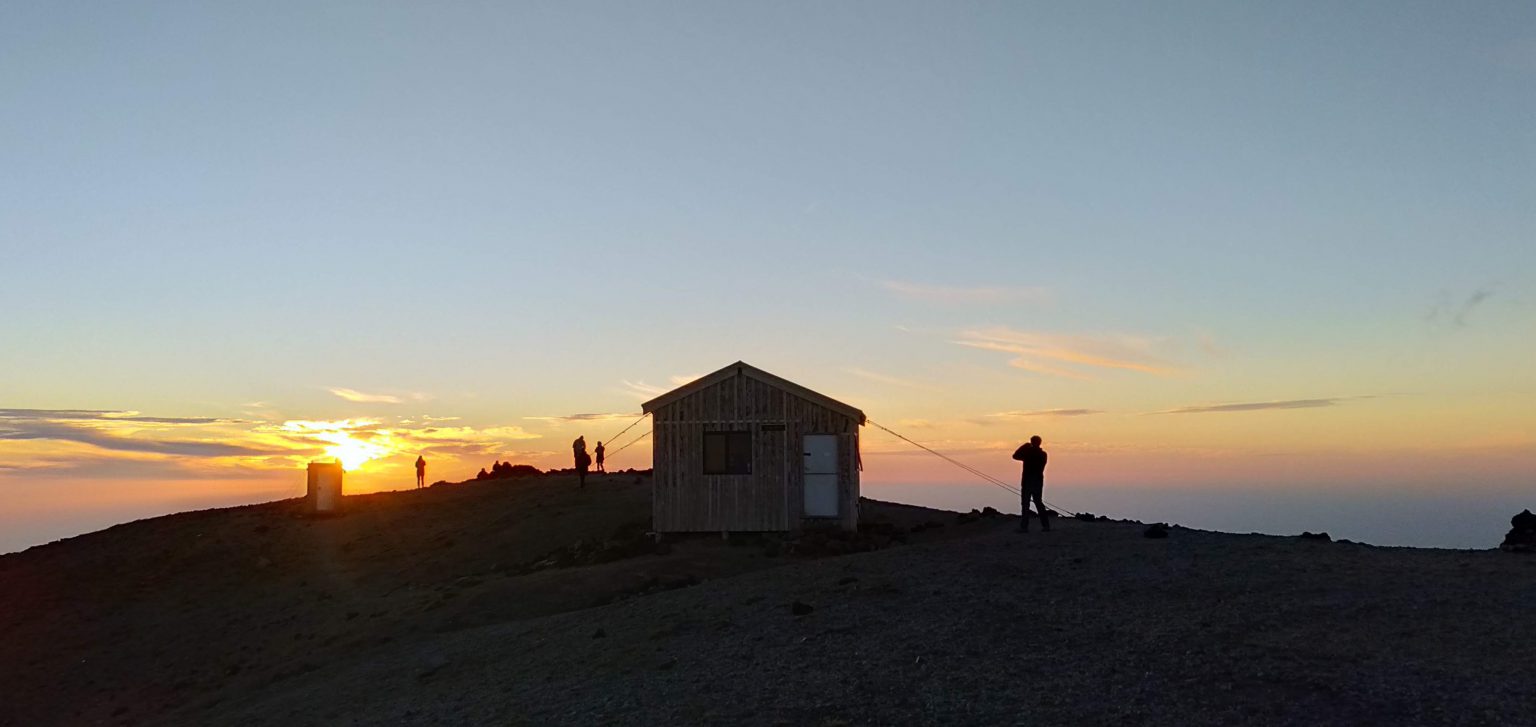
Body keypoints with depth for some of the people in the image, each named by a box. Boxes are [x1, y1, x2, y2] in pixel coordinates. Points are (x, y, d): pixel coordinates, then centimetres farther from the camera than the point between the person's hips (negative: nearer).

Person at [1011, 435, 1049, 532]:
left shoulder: (1028, 452, -11)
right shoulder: (1043, 454, 6)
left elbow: (1015, 456, -2)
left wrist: (1024, 447, 6)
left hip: (1027, 481, -5)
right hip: (1039, 481, 5)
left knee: (1025, 504, -4)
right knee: (1039, 503, 15)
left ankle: (1024, 527, -9)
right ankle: (1045, 525, 13)